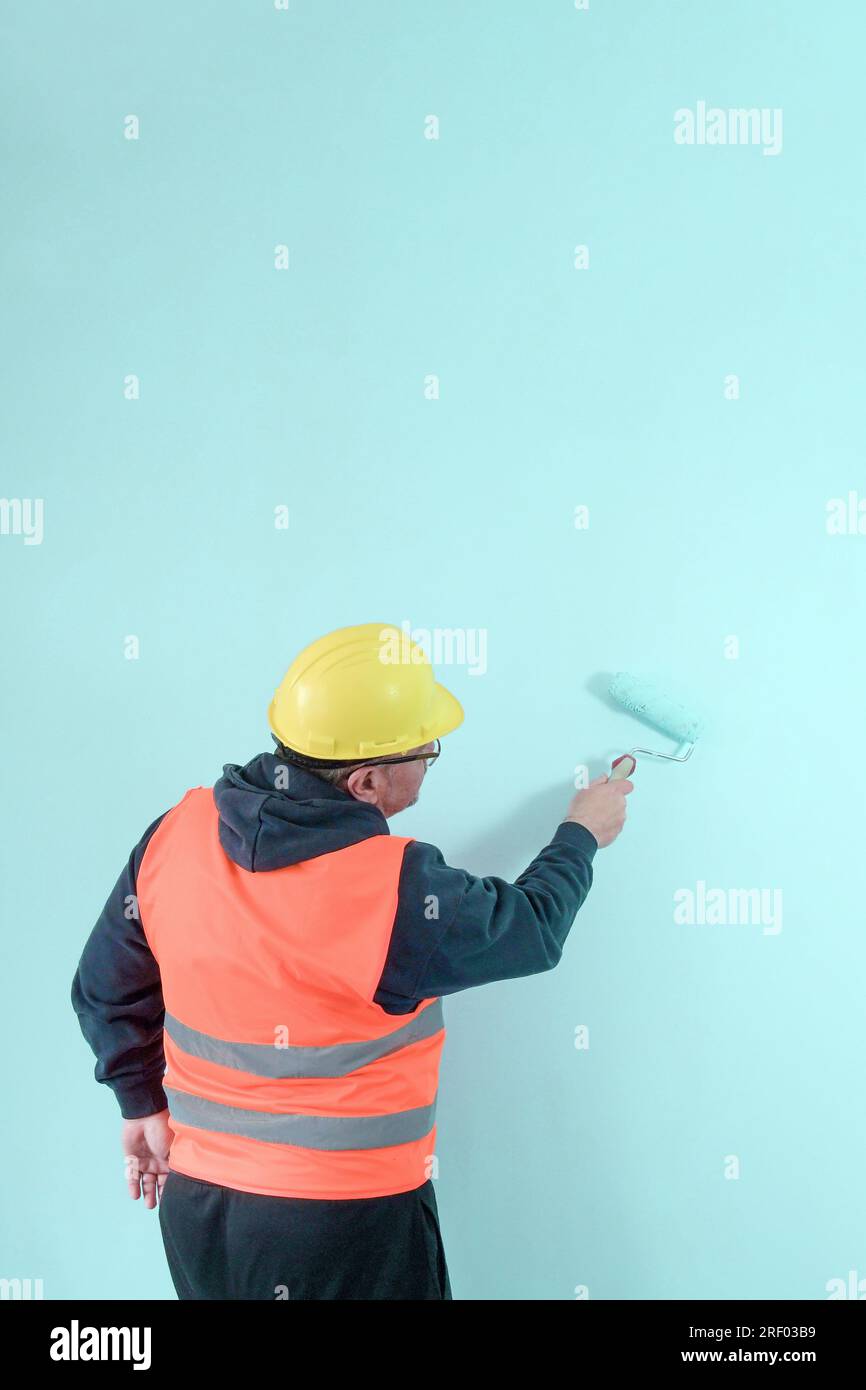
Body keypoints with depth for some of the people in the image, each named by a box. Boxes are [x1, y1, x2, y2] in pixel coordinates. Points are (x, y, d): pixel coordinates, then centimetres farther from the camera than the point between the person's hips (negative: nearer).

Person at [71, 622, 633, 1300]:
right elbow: (533, 930, -7)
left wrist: (145, 1104, 17)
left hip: (195, 1204, 6)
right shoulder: (398, 891, -25)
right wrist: (581, 835, 12)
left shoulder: (177, 831, -9)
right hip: (350, 1228, -5)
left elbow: (106, 988, 3)